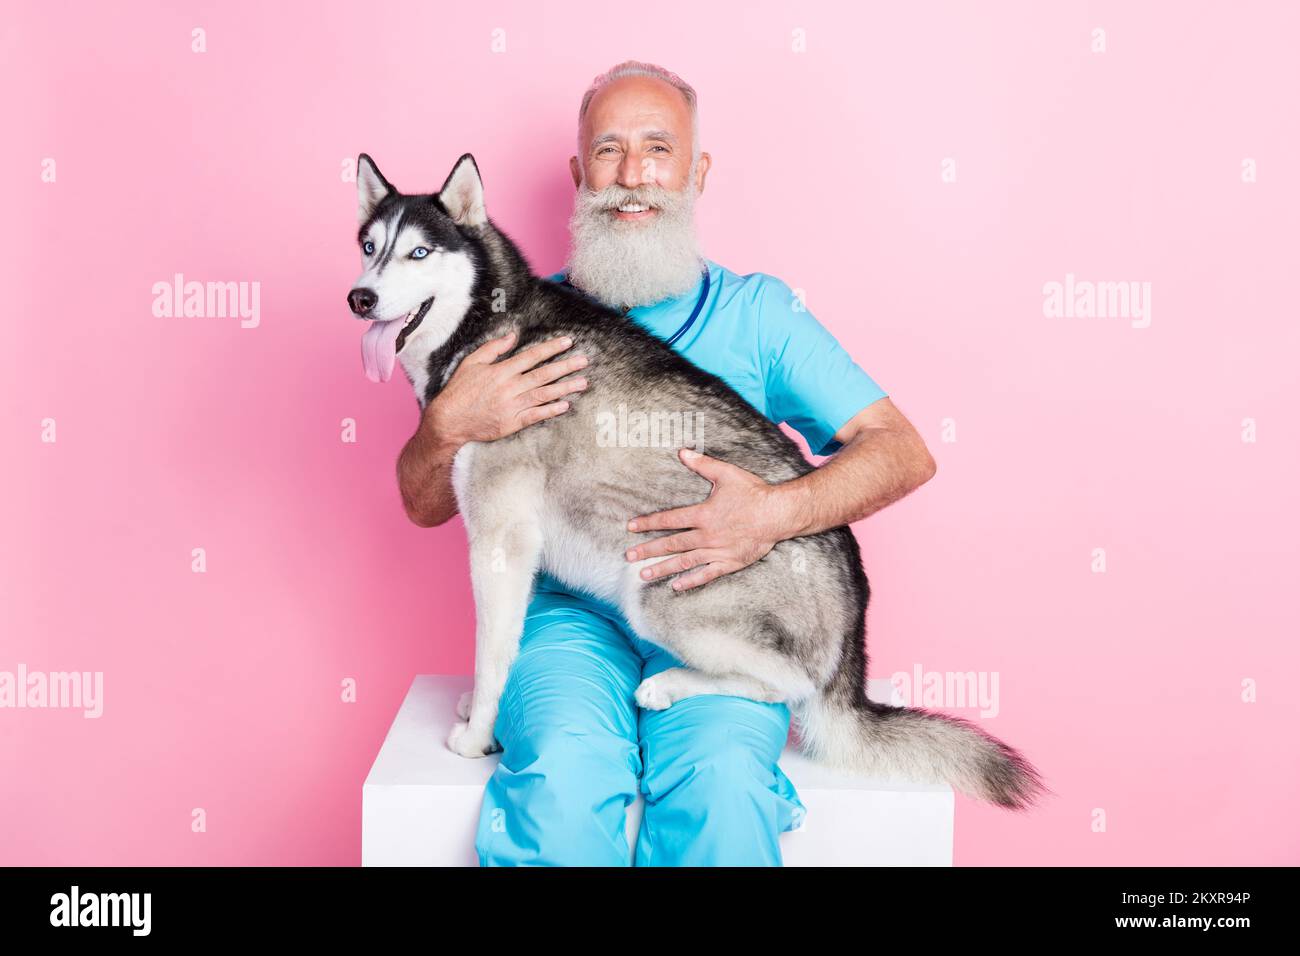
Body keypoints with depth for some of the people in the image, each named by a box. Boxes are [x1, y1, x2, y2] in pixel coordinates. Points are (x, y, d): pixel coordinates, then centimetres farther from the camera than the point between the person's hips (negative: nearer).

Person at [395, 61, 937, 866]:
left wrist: (777, 512, -18)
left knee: (723, 785, -30)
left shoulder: (754, 309, 10)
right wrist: (451, 425, -11)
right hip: (571, 612, 1)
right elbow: (423, 506, 12)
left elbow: (905, 453, 1)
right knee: (562, 783, -30)